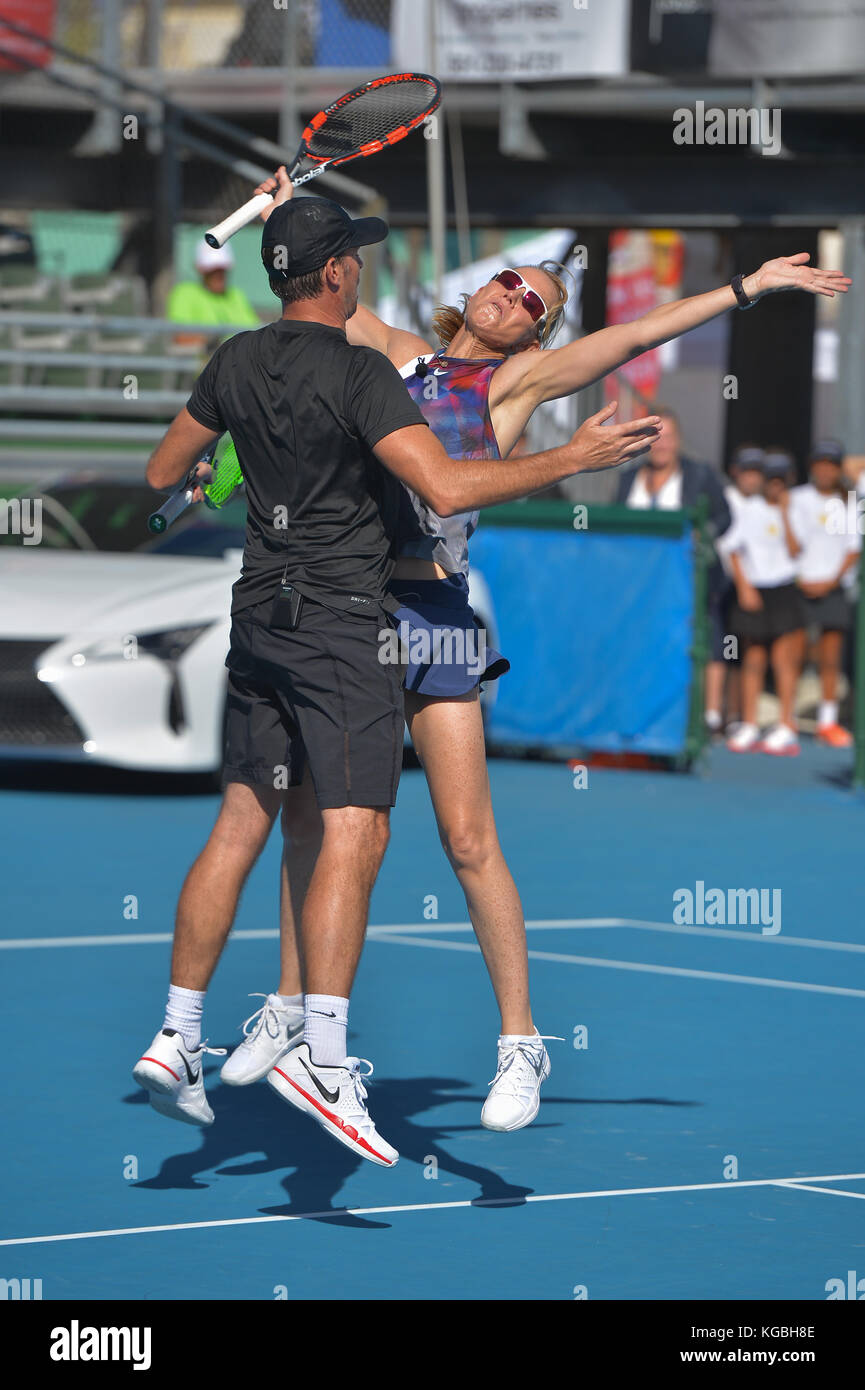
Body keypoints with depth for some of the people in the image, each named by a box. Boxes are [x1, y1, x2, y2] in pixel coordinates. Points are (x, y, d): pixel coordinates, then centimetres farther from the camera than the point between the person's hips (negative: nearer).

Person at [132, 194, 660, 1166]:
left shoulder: (238, 361, 7)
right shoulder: (358, 374, -14)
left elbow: (162, 474, 17)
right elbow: (447, 488, -25)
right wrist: (571, 460, -19)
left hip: (260, 613, 7)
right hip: (341, 623, -7)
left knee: (238, 828, 12)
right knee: (354, 834, -11)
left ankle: (176, 1038, 12)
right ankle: (323, 1054, -23)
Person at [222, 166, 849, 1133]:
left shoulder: (517, 381, 6)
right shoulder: (393, 352, 14)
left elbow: (632, 336, 1)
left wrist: (747, 288, -4)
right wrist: (287, 209, 10)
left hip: (432, 612, -3)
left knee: (468, 844, -7)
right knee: (306, 823, 9)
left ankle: (520, 1044, 2)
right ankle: (287, 1007, 26)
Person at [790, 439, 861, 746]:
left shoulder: (846, 503, 10)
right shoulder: (797, 499, 5)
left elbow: (853, 550, 8)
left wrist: (831, 581, -4)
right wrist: (798, 580, -9)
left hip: (833, 588, 2)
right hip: (799, 584, -2)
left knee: (831, 658, -1)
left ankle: (828, 722, 3)